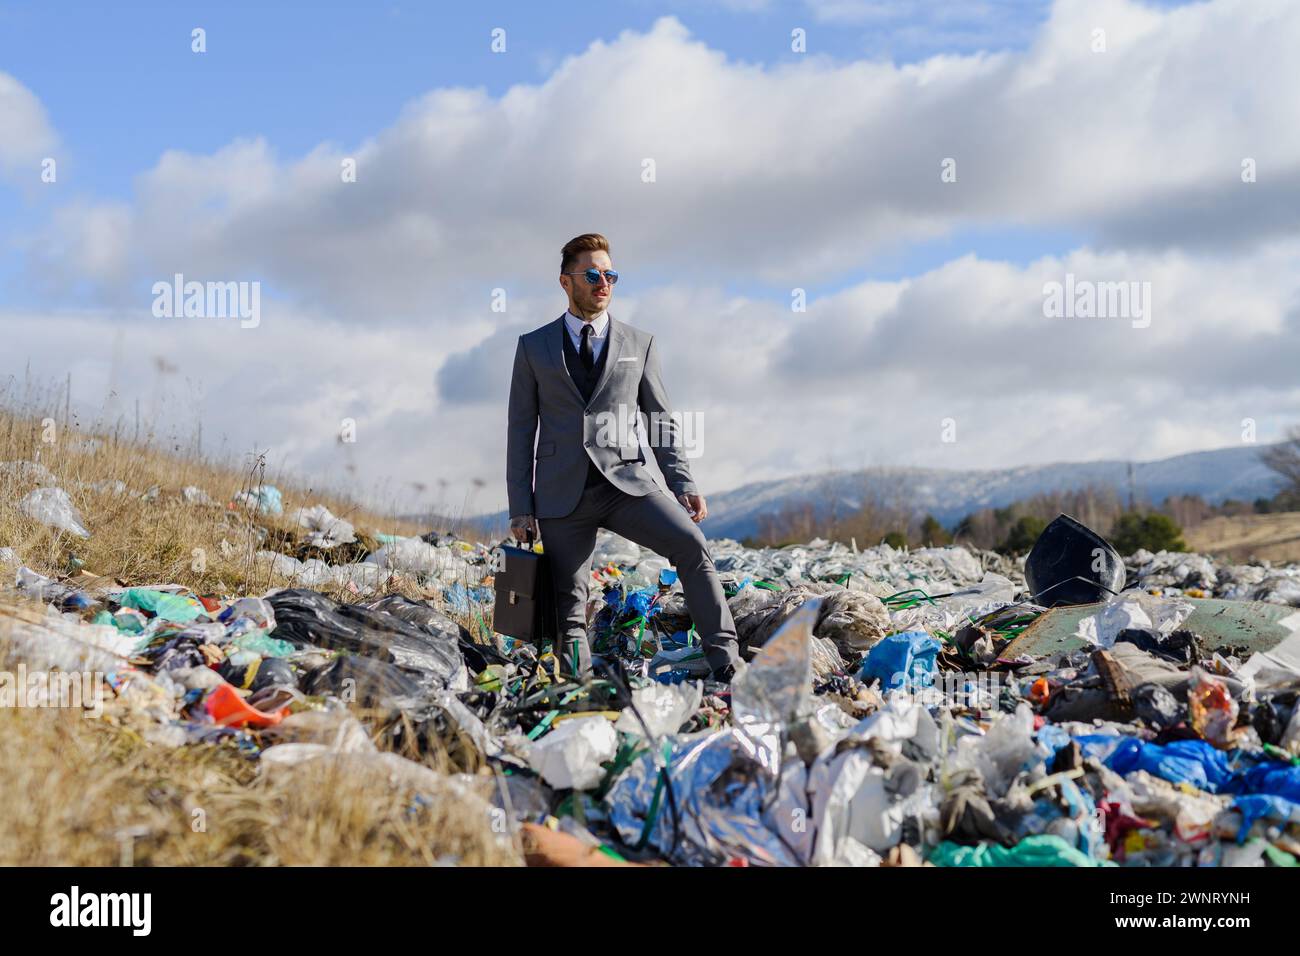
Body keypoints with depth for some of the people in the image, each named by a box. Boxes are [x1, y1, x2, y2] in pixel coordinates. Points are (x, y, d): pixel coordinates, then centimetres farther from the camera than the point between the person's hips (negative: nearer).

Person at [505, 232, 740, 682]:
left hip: (625, 482, 0)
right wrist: (520, 508, 1)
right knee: (569, 611, -1)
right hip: (562, 493, 1)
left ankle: (725, 662, -21)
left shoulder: (640, 344, 10)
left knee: (691, 543, -23)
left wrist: (683, 485, -3)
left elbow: (662, 421, 10)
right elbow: (520, 429, 7)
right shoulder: (533, 347, 9)